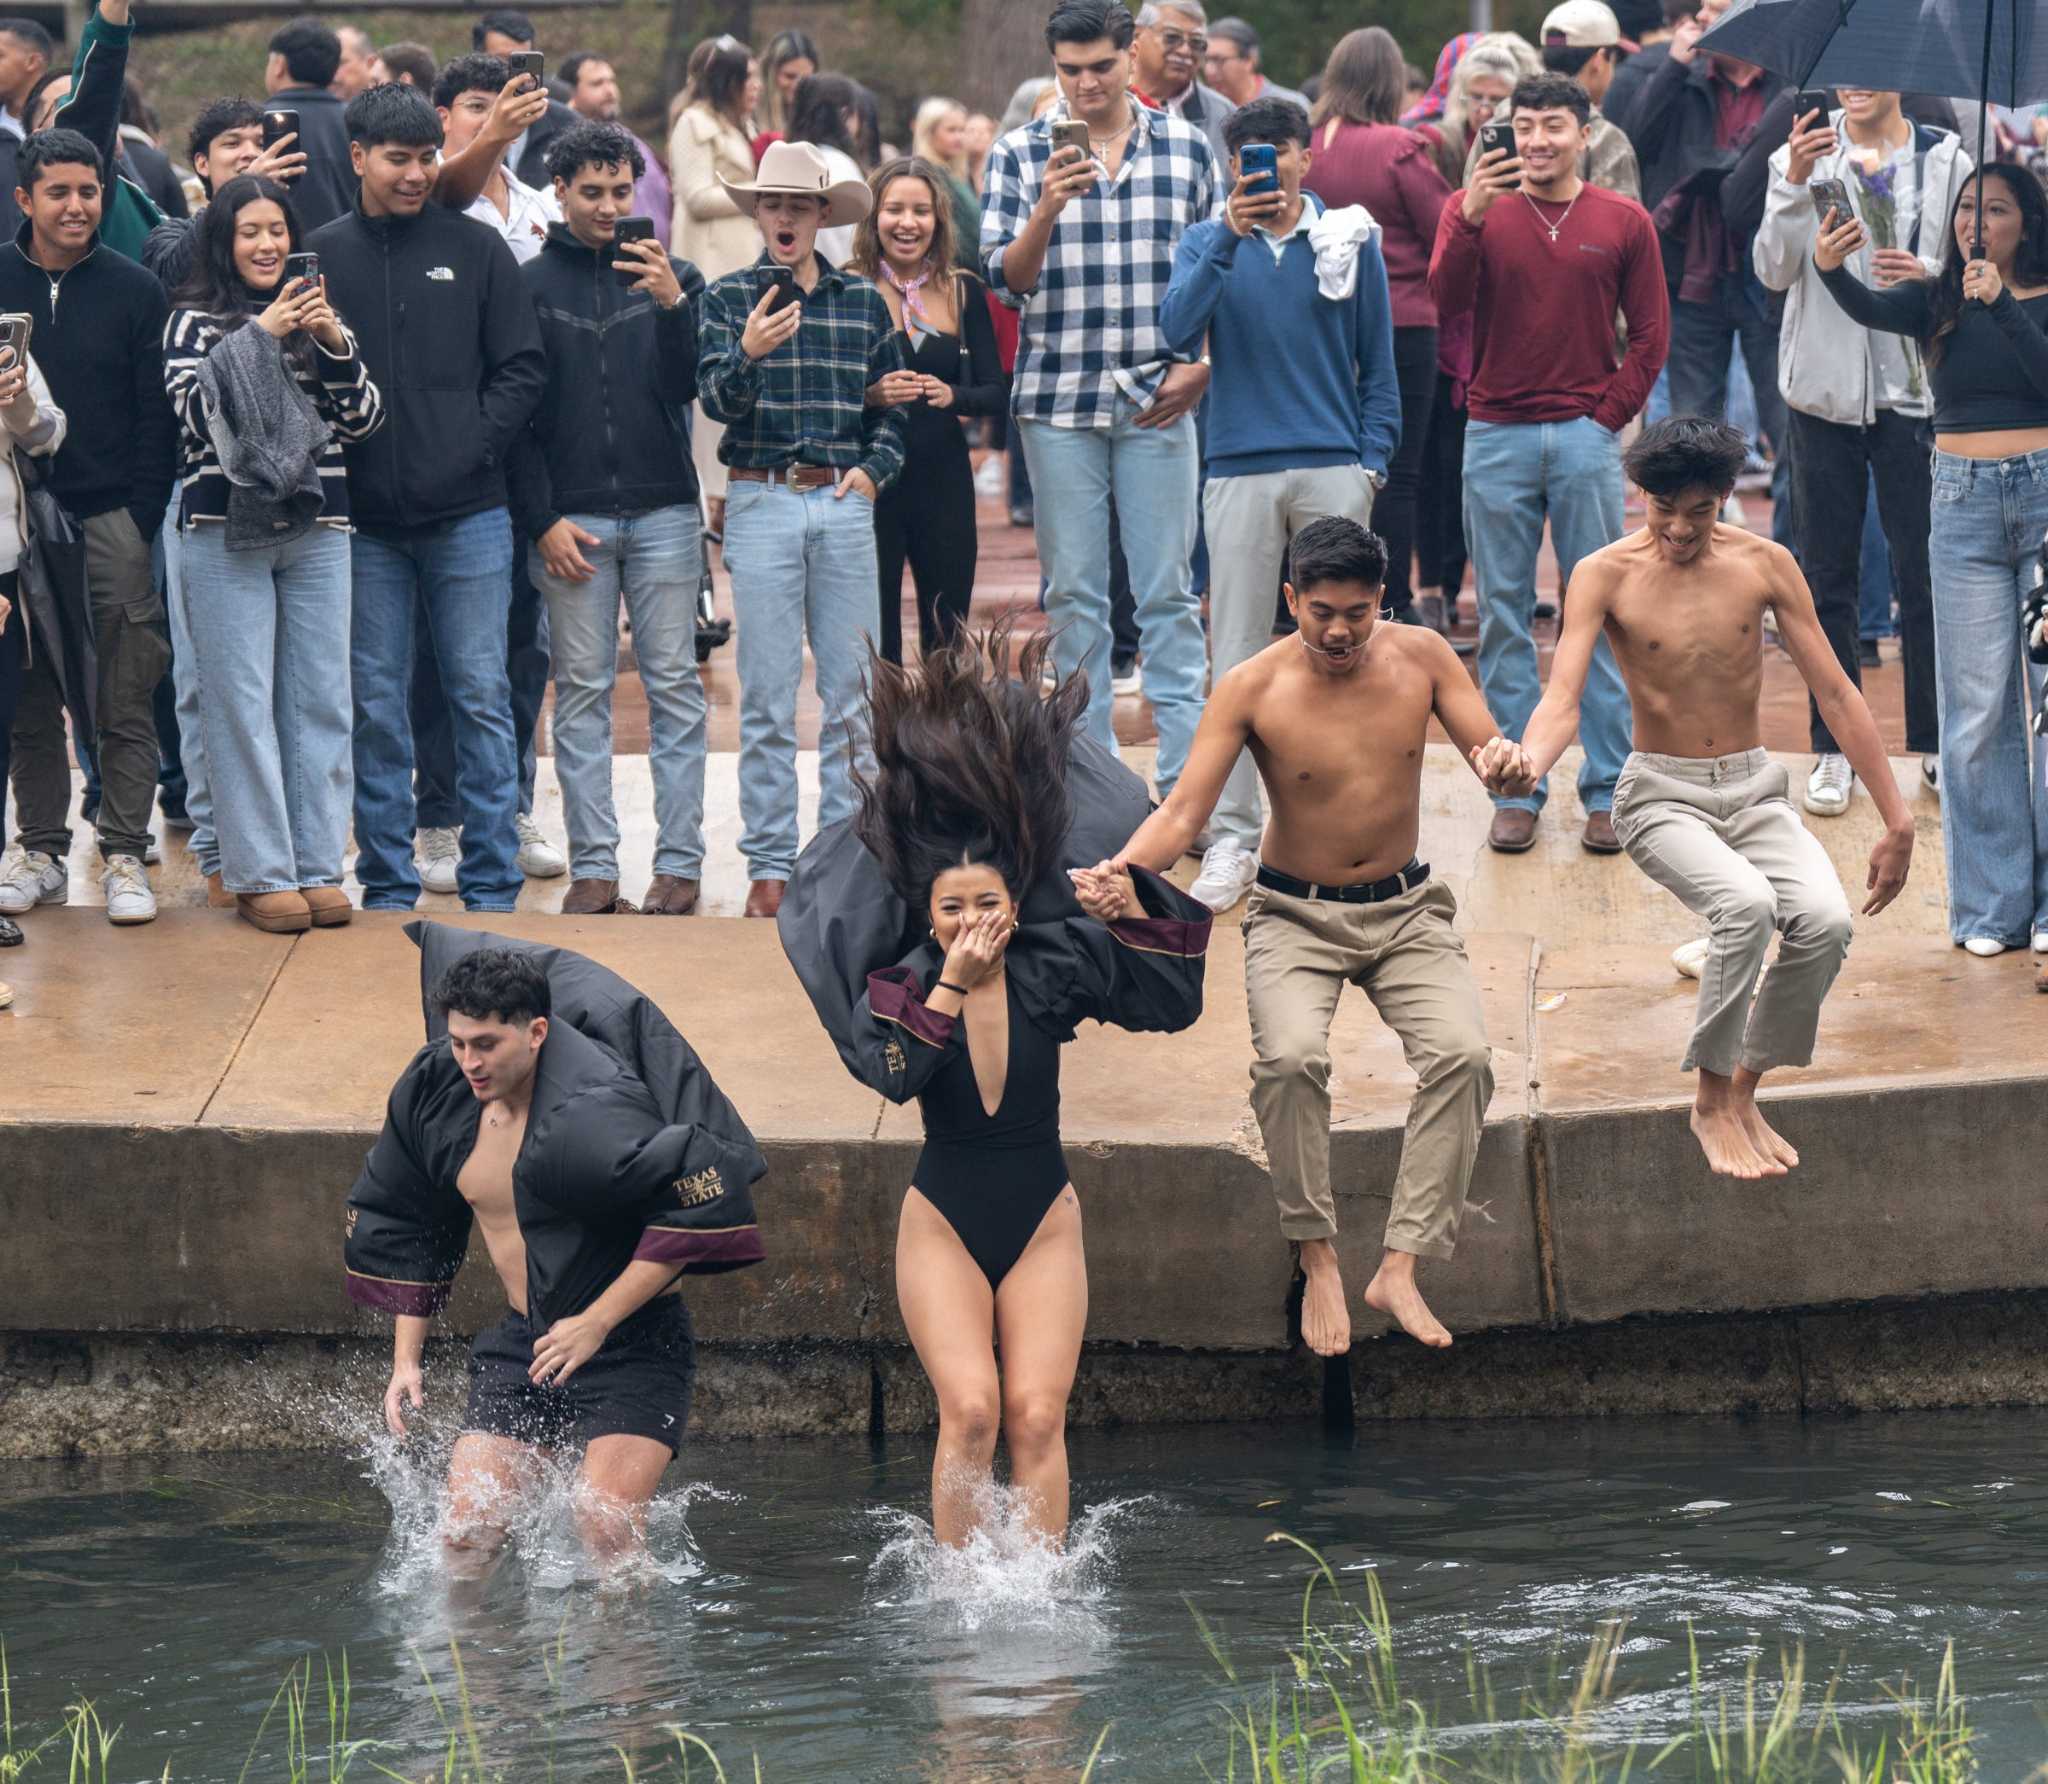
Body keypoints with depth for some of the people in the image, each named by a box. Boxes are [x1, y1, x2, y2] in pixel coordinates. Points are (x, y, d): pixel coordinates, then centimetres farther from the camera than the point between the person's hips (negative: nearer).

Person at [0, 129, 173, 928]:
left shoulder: (134, 291, 2)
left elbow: (156, 416, 2)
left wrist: (143, 521, -6)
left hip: (112, 522, -1)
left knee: (124, 704, -1)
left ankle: (124, 855, 2)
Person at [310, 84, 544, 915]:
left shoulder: (475, 249, 4)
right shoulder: (320, 255, 4)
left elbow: (521, 368, 4)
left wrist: (474, 447, -7)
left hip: (468, 515, 0)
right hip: (366, 522, 0)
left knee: (482, 700, 1)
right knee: (375, 709, 5)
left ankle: (492, 885, 6)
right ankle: (387, 884, 12)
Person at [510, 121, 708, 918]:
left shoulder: (672, 277, 9)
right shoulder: (530, 285, 6)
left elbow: (692, 387, -1)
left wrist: (672, 305, -16)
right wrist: (542, 520, -4)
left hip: (664, 513, 1)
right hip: (572, 516, -1)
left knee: (674, 688, 0)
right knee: (581, 693, 0)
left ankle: (679, 861, 2)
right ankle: (592, 866, 3)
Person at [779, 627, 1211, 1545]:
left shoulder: (1053, 970, -3)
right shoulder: (901, 985, -7)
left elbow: (1172, 997, 6)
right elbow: (890, 1070, -26)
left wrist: (1135, 909, -5)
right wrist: (948, 987, -28)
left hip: (1042, 1218, 1)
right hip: (945, 1219, -1)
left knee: (1038, 1415, -9)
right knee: (969, 1409, -16)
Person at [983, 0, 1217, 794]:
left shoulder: (1186, 147, 6)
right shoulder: (1020, 154, 3)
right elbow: (1005, 279, -2)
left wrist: (1203, 364, -1)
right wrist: (1047, 208, -18)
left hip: (1158, 400, 0)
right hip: (1059, 400, 0)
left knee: (1169, 592, 0)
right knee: (1073, 593, 4)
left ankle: (1186, 775, 2)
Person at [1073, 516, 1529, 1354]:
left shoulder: (1421, 657, -6)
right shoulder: (1251, 688, -14)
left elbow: (1493, 757, -4)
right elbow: (1185, 812, -19)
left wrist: (1504, 760, -30)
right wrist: (1119, 870, -39)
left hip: (1404, 909, 2)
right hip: (1296, 916, -2)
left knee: (1461, 1053, -24)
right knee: (1290, 1057, -31)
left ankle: (1400, 1269, -18)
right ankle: (1318, 1264, -15)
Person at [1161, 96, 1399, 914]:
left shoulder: (1349, 241, 7)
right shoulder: (1208, 245, 7)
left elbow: (1378, 363, 11)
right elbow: (1178, 331, -10)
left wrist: (1371, 461, 2)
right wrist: (1227, 241, -17)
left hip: (1333, 469, 0)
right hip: (1241, 471, 0)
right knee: (1237, 662, -3)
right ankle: (1232, 838, -2)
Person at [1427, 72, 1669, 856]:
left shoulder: (1623, 222, 4)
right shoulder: (1474, 209, 3)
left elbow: (1650, 334, 8)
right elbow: (1447, 298, -13)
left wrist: (1608, 415, -1)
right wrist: (1471, 220, -26)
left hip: (1584, 438, 0)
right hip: (1497, 438, 0)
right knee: (1504, 617, 3)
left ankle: (1608, 791, 4)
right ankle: (1516, 790, 7)